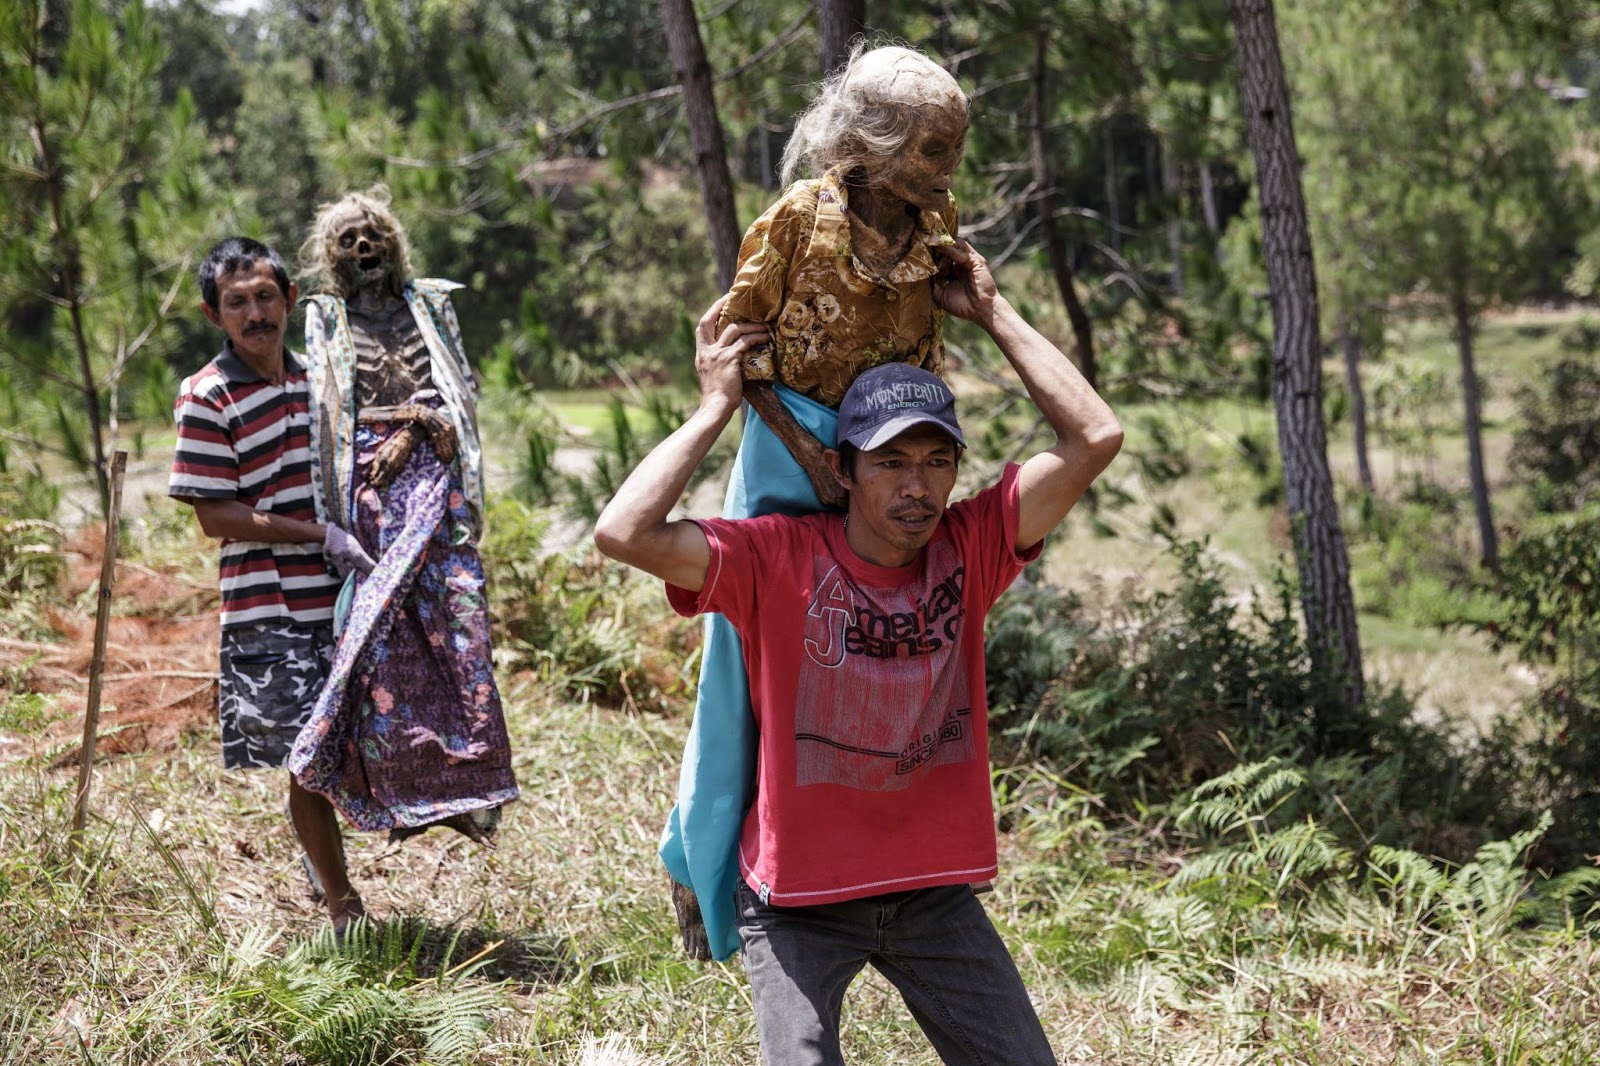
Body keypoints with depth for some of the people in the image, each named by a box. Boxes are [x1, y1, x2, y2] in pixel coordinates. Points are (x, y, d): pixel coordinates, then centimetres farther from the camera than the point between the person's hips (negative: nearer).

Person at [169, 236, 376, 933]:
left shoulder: (314, 378, 10)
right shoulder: (206, 398, -10)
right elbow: (215, 515, -12)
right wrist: (323, 536, -18)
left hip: (342, 600, 6)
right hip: (269, 613, -6)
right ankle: (343, 908, 12)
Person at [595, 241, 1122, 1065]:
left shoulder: (969, 549, -4)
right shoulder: (782, 557, -13)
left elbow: (1095, 436, -10)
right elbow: (624, 533, -27)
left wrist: (993, 312, -6)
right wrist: (716, 408, -18)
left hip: (935, 892, 3)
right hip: (799, 897, -3)